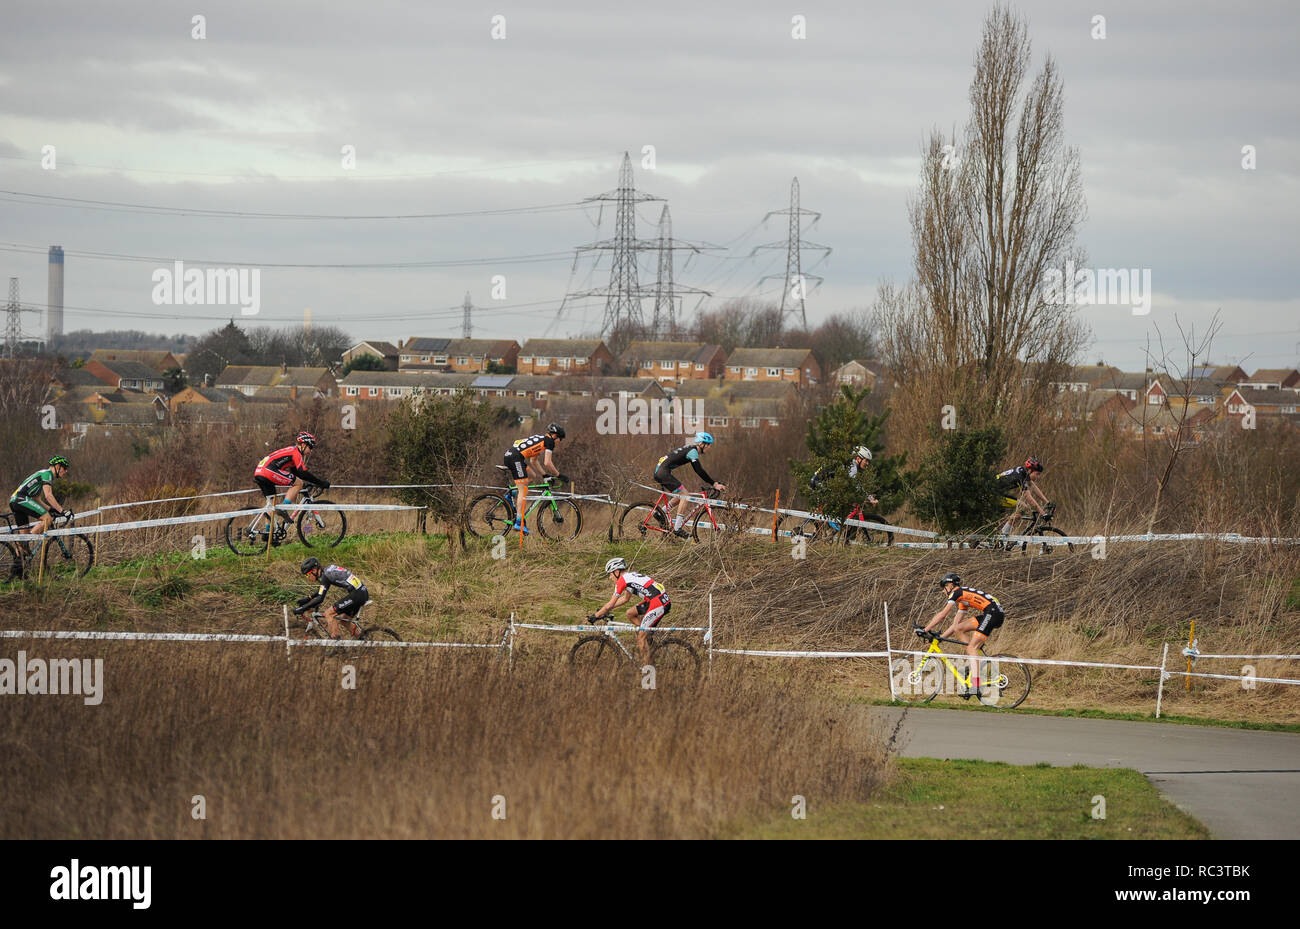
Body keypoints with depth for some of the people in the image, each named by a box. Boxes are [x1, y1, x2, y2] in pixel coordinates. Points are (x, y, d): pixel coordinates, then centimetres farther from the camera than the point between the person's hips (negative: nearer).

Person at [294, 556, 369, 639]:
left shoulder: (325, 576, -13)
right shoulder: (327, 570, 15)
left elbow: (320, 599, -21)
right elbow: (322, 590, 33)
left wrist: (302, 609, -17)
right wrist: (308, 598, 31)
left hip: (356, 594, -10)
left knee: (329, 614, -7)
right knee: (346, 618, 25)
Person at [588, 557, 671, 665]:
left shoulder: (622, 580, -6)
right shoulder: (631, 576, 21)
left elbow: (611, 604, -5)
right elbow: (625, 598, 33)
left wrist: (595, 616, 5)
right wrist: (605, 610, 32)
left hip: (659, 603, -9)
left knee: (641, 637, -5)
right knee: (630, 613, 20)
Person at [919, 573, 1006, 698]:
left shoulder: (956, 593, 0)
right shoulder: (962, 598, 27)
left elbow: (942, 614, -5)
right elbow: (955, 624, 27)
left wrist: (924, 630, -2)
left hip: (993, 612, -9)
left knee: (972, 647, -11)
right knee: (958, 629, 11)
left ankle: (975, 686, -20)